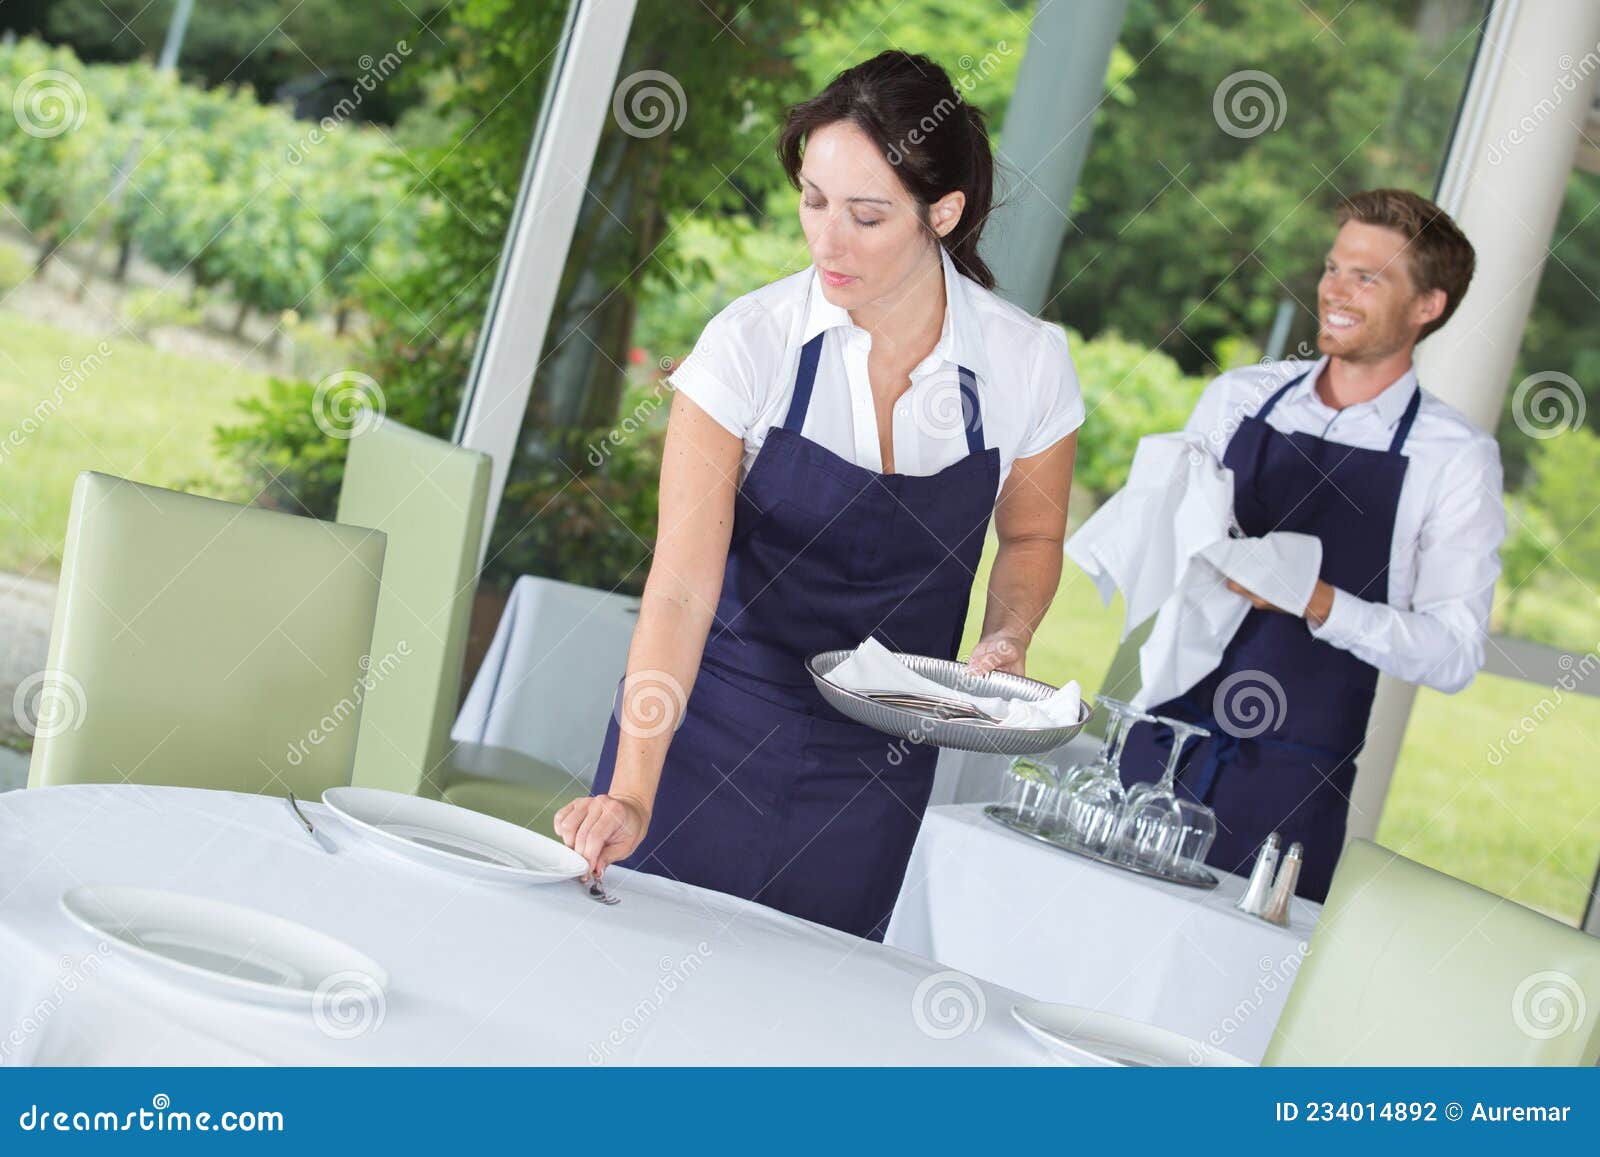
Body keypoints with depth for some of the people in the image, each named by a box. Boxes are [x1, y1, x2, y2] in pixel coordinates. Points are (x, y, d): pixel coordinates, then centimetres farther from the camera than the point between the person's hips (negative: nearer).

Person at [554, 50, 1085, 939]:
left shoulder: (1026, 364, -10)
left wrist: (1005, 641, -10)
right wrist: (632, 792, -31)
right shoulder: (750, 343, -17)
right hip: (711, 729, -1)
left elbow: (1031, 535, 11)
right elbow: (682, 588, -22)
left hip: (874, 768, 2)